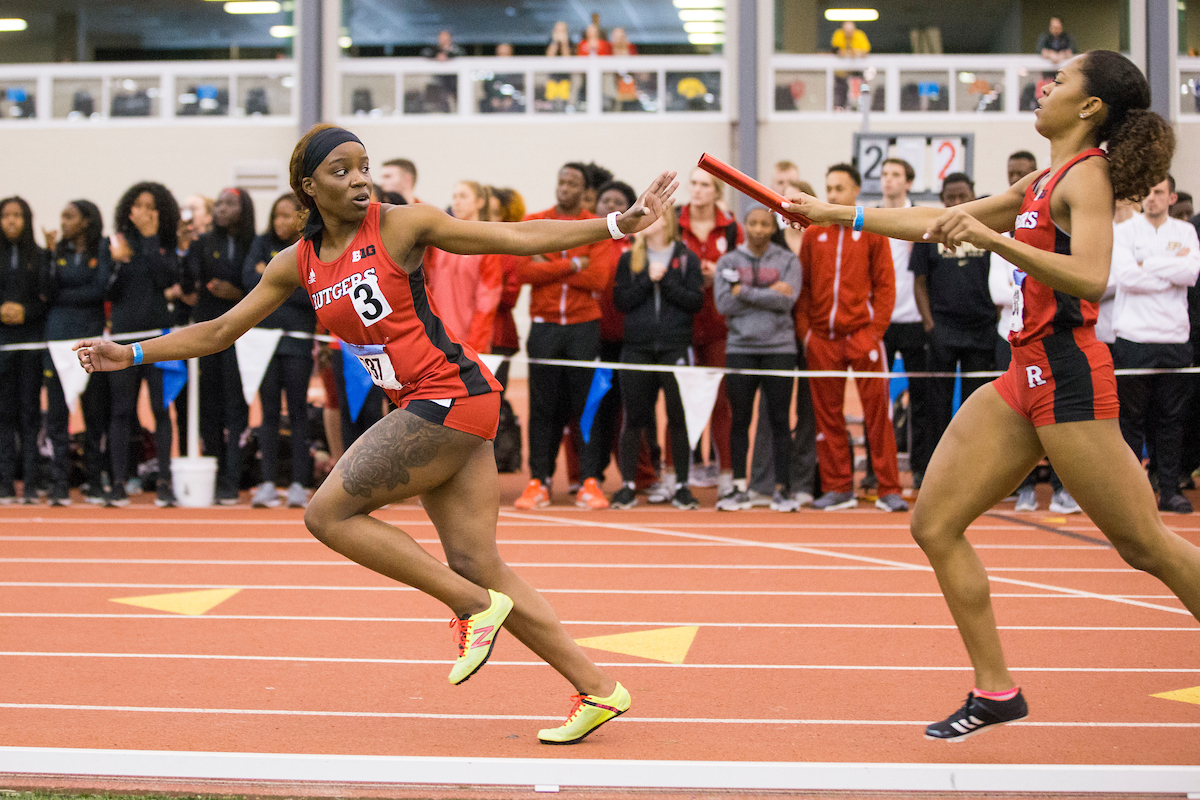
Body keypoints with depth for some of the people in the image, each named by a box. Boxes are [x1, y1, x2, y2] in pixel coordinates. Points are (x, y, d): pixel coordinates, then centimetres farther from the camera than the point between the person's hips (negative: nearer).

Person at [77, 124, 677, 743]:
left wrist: (619, 224, -11)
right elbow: (219, 331, 20)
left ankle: (474, 606, -3)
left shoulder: (401, 226, -5)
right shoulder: (298, 264, 12)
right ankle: (597, 690, 9)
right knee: (476, 566, 3)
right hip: (422, 409, 7)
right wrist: (130, 354, 15)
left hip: (450, 395, -7)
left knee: (327, 513, -10)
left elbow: (517, 238, -5)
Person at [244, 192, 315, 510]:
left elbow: (314, 295, -9)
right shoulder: (263, 243, 11)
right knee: (269, 412, 2)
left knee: (297, 412, 0)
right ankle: (268, 483, 2)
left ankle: (298, 484, 2)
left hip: (298, 340, -2)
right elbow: (249, 280, -4)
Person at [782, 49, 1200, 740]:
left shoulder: (1086, 175, -9)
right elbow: (942, 220, 26)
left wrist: (991, 236, -30)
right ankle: (996, 691, 10)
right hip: (1026, 377, 9)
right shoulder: (1042, 182, 18)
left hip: (1068, 376, -9)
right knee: (935, 524, 4)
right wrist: (839, 215, 27)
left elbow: (1091, 278, -26)